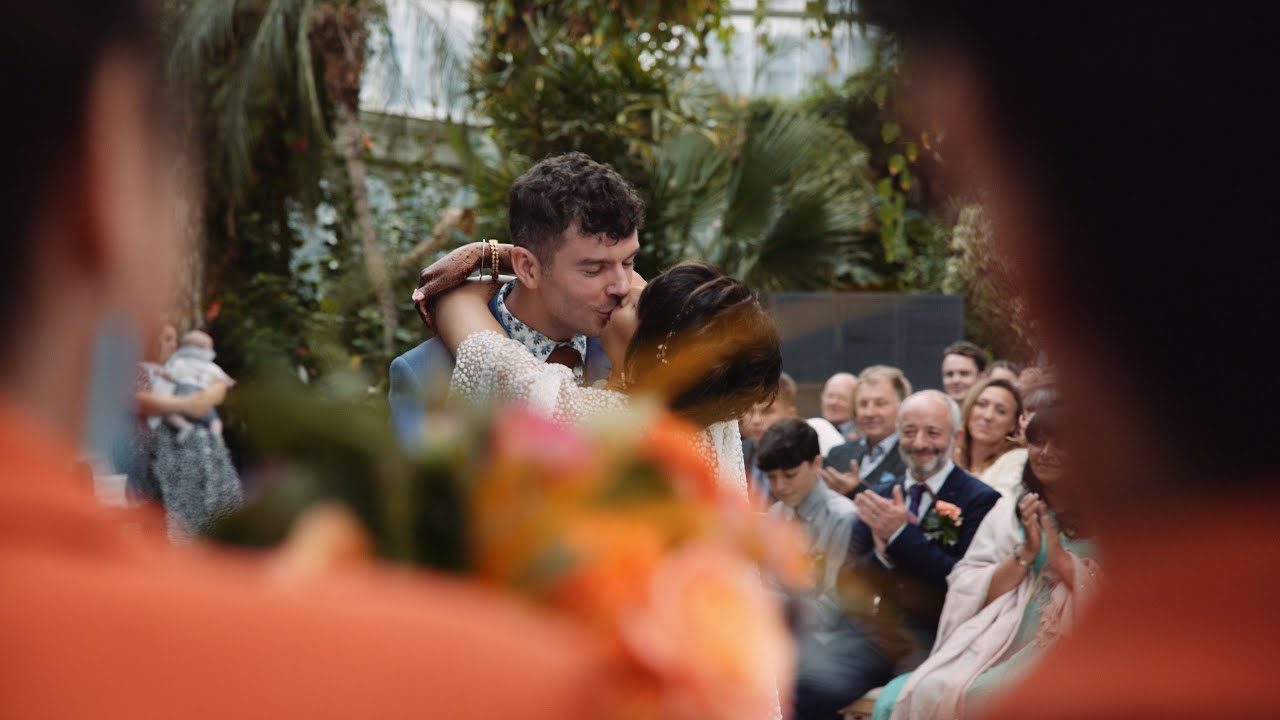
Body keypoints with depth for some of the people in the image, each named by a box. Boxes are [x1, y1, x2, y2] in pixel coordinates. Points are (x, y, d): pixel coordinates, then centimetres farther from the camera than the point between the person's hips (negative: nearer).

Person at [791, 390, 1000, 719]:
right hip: (865, 628, 4)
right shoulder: (880, 497, 19)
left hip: (927, 638, -4)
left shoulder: (980, 500, 3)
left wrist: (901, 535, -13)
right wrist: (882, 553, -7)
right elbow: (847, 585, 14)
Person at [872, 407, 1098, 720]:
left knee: (938, 694, -31)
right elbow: (966, 596, 8)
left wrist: (1059, 556, -11)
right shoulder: (1006, 512, 17)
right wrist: (1024, 555, -5)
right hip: (991, 651, 4)